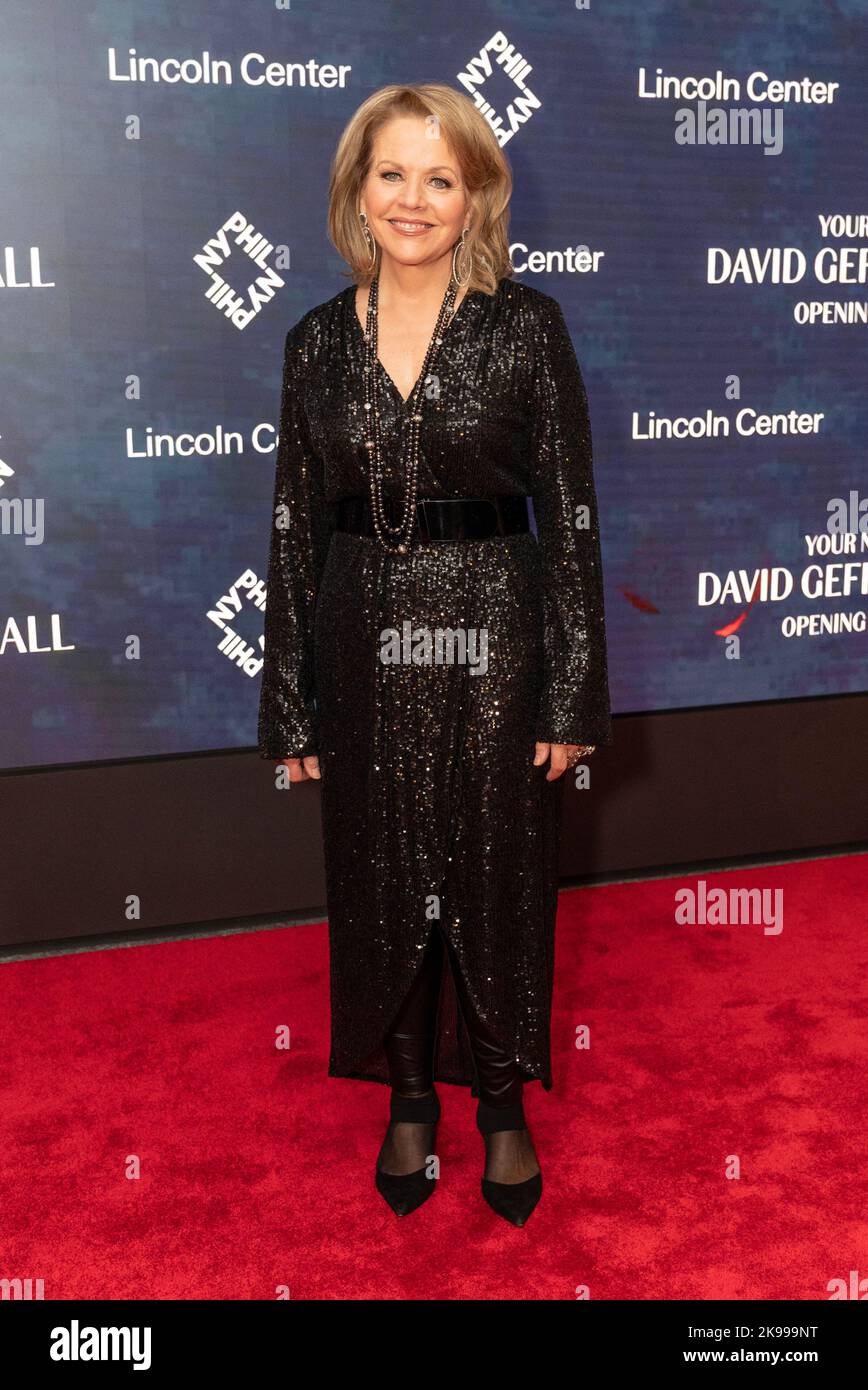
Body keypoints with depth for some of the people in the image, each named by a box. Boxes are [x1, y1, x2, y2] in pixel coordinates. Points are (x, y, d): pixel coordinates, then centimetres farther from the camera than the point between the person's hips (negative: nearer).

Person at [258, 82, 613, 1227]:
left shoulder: (527, 326, -4)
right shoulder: (319, 340, 4)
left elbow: (570, 515, -4)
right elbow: (297, 525, 5)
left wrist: (573, 696, -8)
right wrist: (289, 708, 3)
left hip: (494, 638, -2)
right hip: (364, 645, 3)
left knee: (499, 876, 9)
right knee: (380, 880, 12)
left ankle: (503, 1106, 31)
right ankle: (410, 1100, 33)